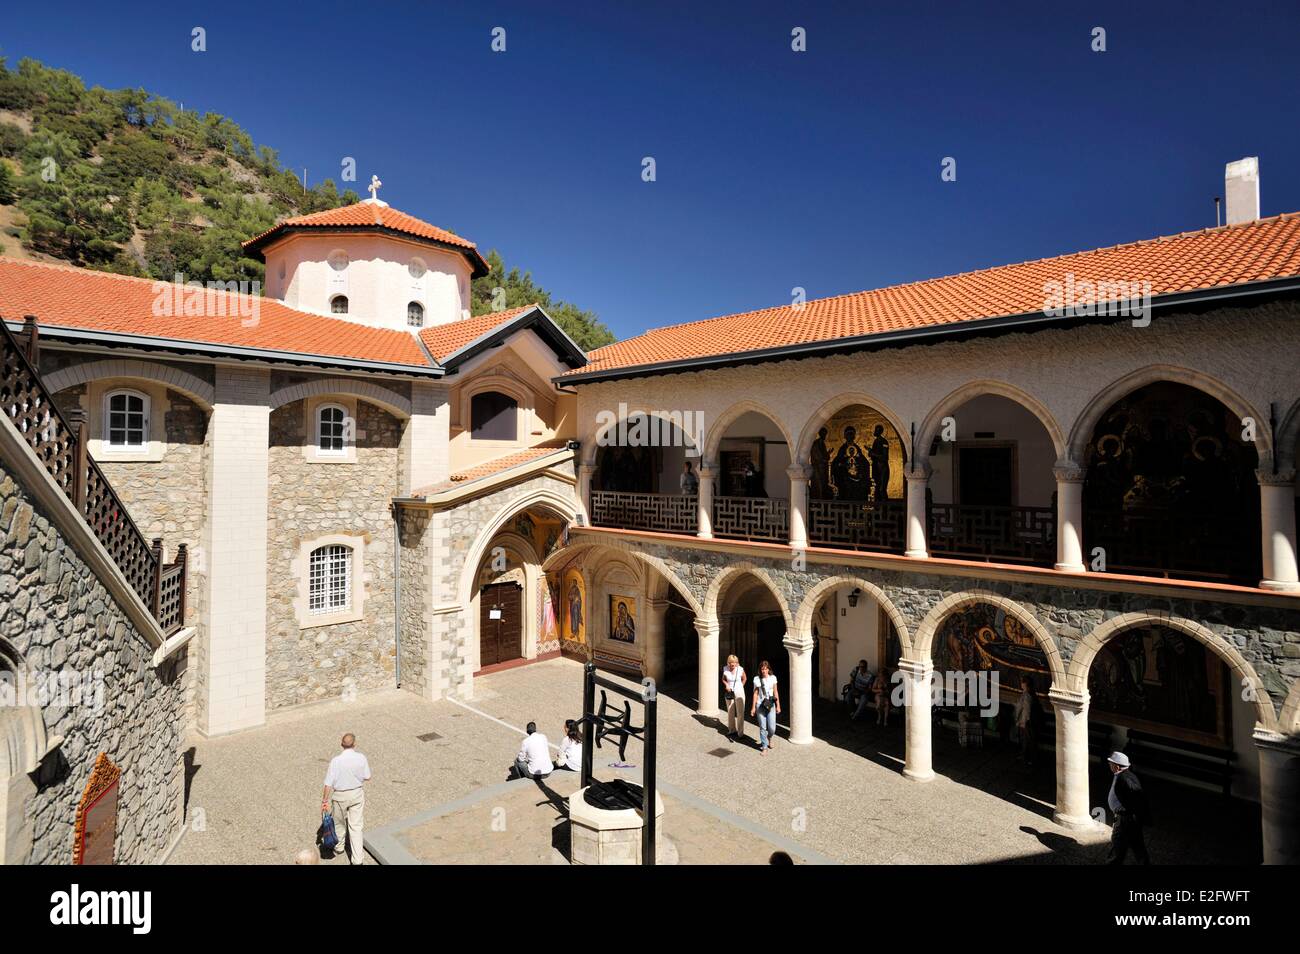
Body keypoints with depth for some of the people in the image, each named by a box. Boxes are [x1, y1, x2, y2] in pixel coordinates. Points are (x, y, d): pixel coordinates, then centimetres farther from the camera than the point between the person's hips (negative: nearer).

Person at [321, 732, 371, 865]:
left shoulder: (335, 761, -21)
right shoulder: (361, 758, -14)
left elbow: (329, 783, -17)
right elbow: (367, 777, -2)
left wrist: (324, 801, -4)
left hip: (340, 796, -1)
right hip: (357, 793, 1)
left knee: (339, 823, 25)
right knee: (356, 826, 9)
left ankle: (338, 847, 48)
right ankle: (357, 859, 8)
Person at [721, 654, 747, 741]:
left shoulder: (740, 669, -14)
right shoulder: (725, 669, -10)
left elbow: (744, 678, 6)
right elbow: (723, 679, 7)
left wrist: (740, 686, 3)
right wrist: (726, 685, -11)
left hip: (739, 692, -2)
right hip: (729, 692, 2)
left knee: (740, 713, -2)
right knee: (730, 712, 12)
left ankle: (740, 733, 6)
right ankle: (732, 730, 27)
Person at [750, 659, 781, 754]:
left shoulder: (773, 678, 1)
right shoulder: (757, 680, -2)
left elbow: (776, 692, 7)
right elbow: (755, 694, 3)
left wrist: (778, 705, 7)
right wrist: (753, 707, 3)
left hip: (771, 705, 1)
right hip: (760, 705, -1)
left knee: (772, 728, -3)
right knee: (762, 727, 0)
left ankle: (770, 737, 31)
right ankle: (764, 747, 15)